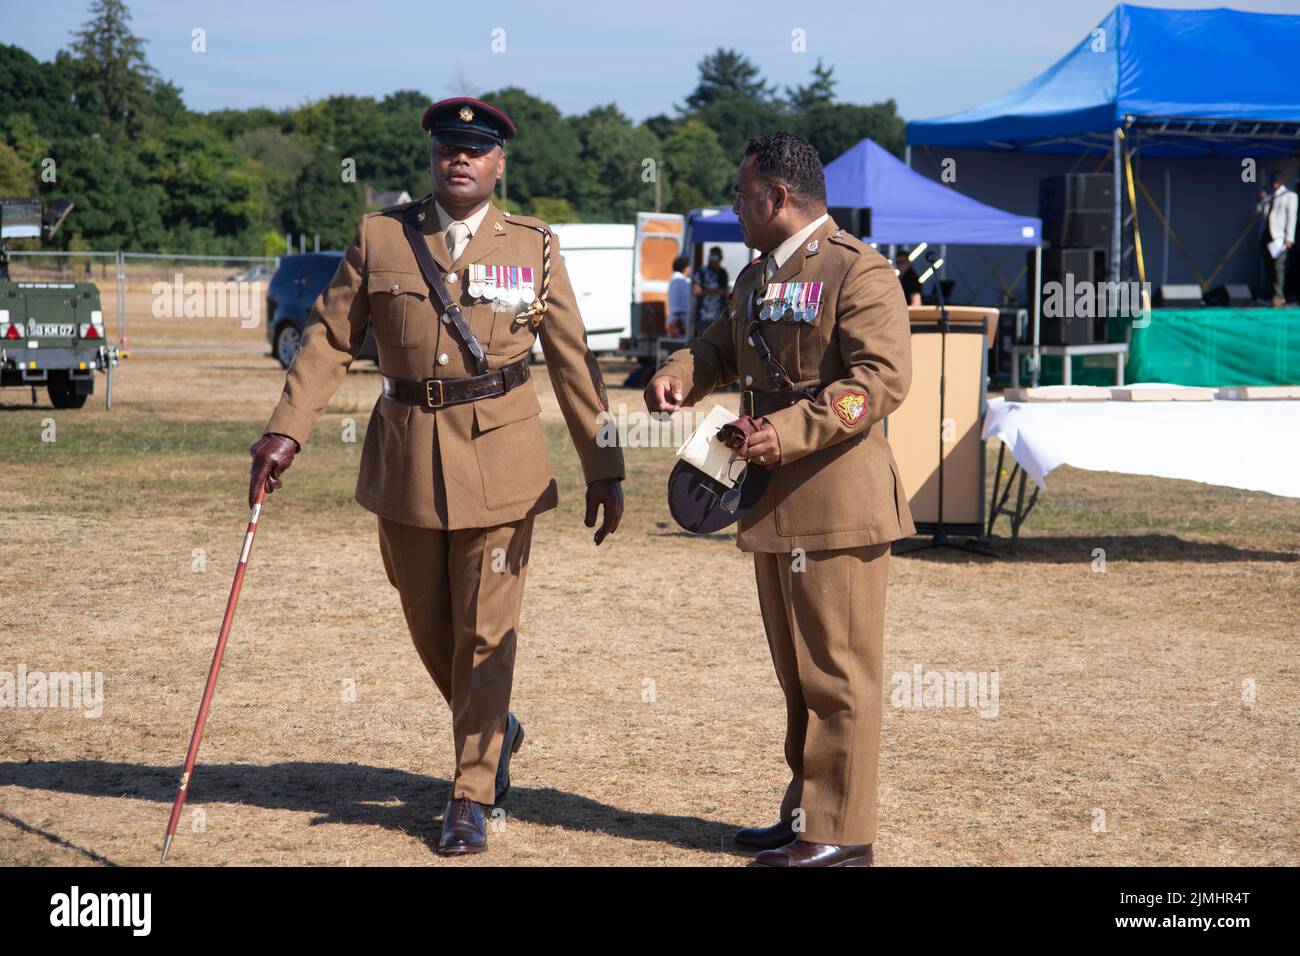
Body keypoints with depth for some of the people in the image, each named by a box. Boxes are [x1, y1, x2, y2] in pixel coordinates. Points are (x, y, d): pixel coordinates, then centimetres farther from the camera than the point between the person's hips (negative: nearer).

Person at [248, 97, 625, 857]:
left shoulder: (534, 247, 3)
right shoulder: (380, 237, 4)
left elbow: (573, 362, 4)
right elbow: (329, 338, 1)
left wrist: (605, 468, 2)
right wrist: (287, 431, -11)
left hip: (498, 456, -2)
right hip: (405, 457, 2)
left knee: (485, 630, -1)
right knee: (428, 622, 13)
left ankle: (471, 795, 9)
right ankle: (494, 731, 39)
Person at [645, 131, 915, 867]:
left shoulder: (858, 270, -12)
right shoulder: (757, 277, 17)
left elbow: (884, 377, -20)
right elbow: (722, 347, 26)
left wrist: (792, 432, -25)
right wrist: (676, 378, 3)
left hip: (839, 500, -9)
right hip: (778, 504, 9)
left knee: (837, 671, -4)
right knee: (798, 670, 16)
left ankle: (841, 834, 1)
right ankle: (806, 814, 26)